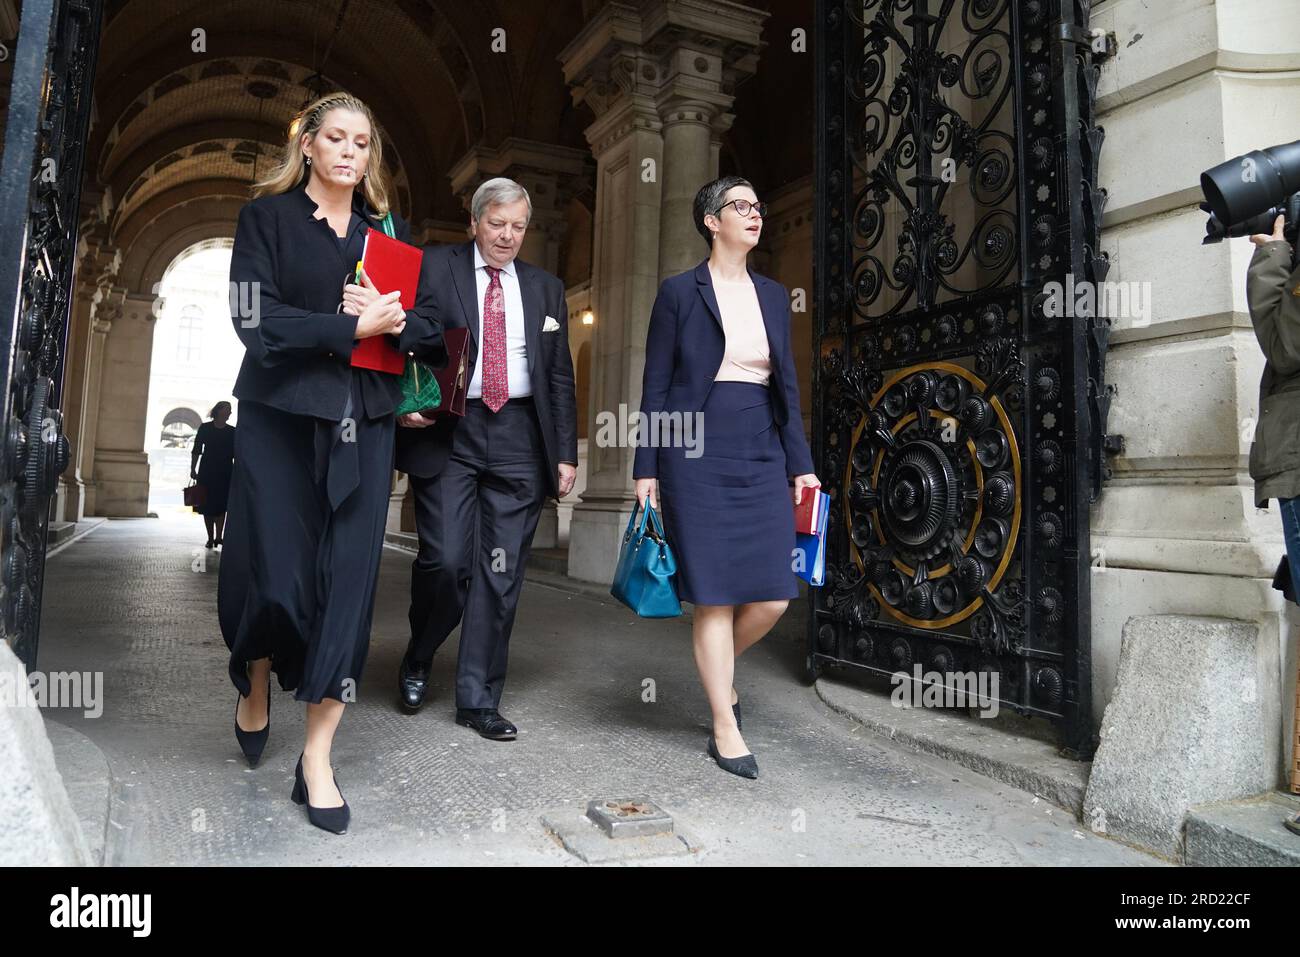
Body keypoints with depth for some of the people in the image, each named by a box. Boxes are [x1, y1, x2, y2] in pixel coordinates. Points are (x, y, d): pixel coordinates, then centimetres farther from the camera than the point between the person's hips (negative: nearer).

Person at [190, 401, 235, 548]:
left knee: (221, 505, -11)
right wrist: (193, 469, -1)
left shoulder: (232, 431, 9)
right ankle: (210, 538, 9)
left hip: (225, 473, 0)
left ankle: (218, 536, -17)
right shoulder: (204, 428, 5)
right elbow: (196, 451, 5)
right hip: (206, 472, 0)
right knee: (207, 505, 2)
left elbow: (236, 455, 9)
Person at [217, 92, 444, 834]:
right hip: (282, 416, -2)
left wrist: (395, 320, -11)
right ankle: (256, 685, 33)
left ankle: (318, 757, 6)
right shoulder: (268, 216, 6)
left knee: (349, 577, -3)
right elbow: (257, 318, -8)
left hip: (365, 420, 3)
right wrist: (350, 326, -14)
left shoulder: (389, 230, 15)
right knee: (276, 573, -2)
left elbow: (431, 327, 9)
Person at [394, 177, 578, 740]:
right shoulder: (433, 268, 8)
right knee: (445, 560, -9)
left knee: (501, 571, 2)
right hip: (448, 431, -2)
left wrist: (566, 452, 7)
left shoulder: (546, 288, 16)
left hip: (519, 437, 3)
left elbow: (560, 376, 14)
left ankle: (478, 699, 14)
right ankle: (418, 661, 21)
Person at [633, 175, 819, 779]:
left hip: (761, 456, 5)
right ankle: (725, 728, 14)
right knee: (716, 595, -1)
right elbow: (656, 385, 0)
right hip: (699, 455, -4)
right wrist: (646, 467, -5)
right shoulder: (679, 292, 2)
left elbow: (787, 384, 15)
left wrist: (800, 463, 9)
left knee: (772, 595, 0)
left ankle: (719, 669, 31)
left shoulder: (773, 295, 16)